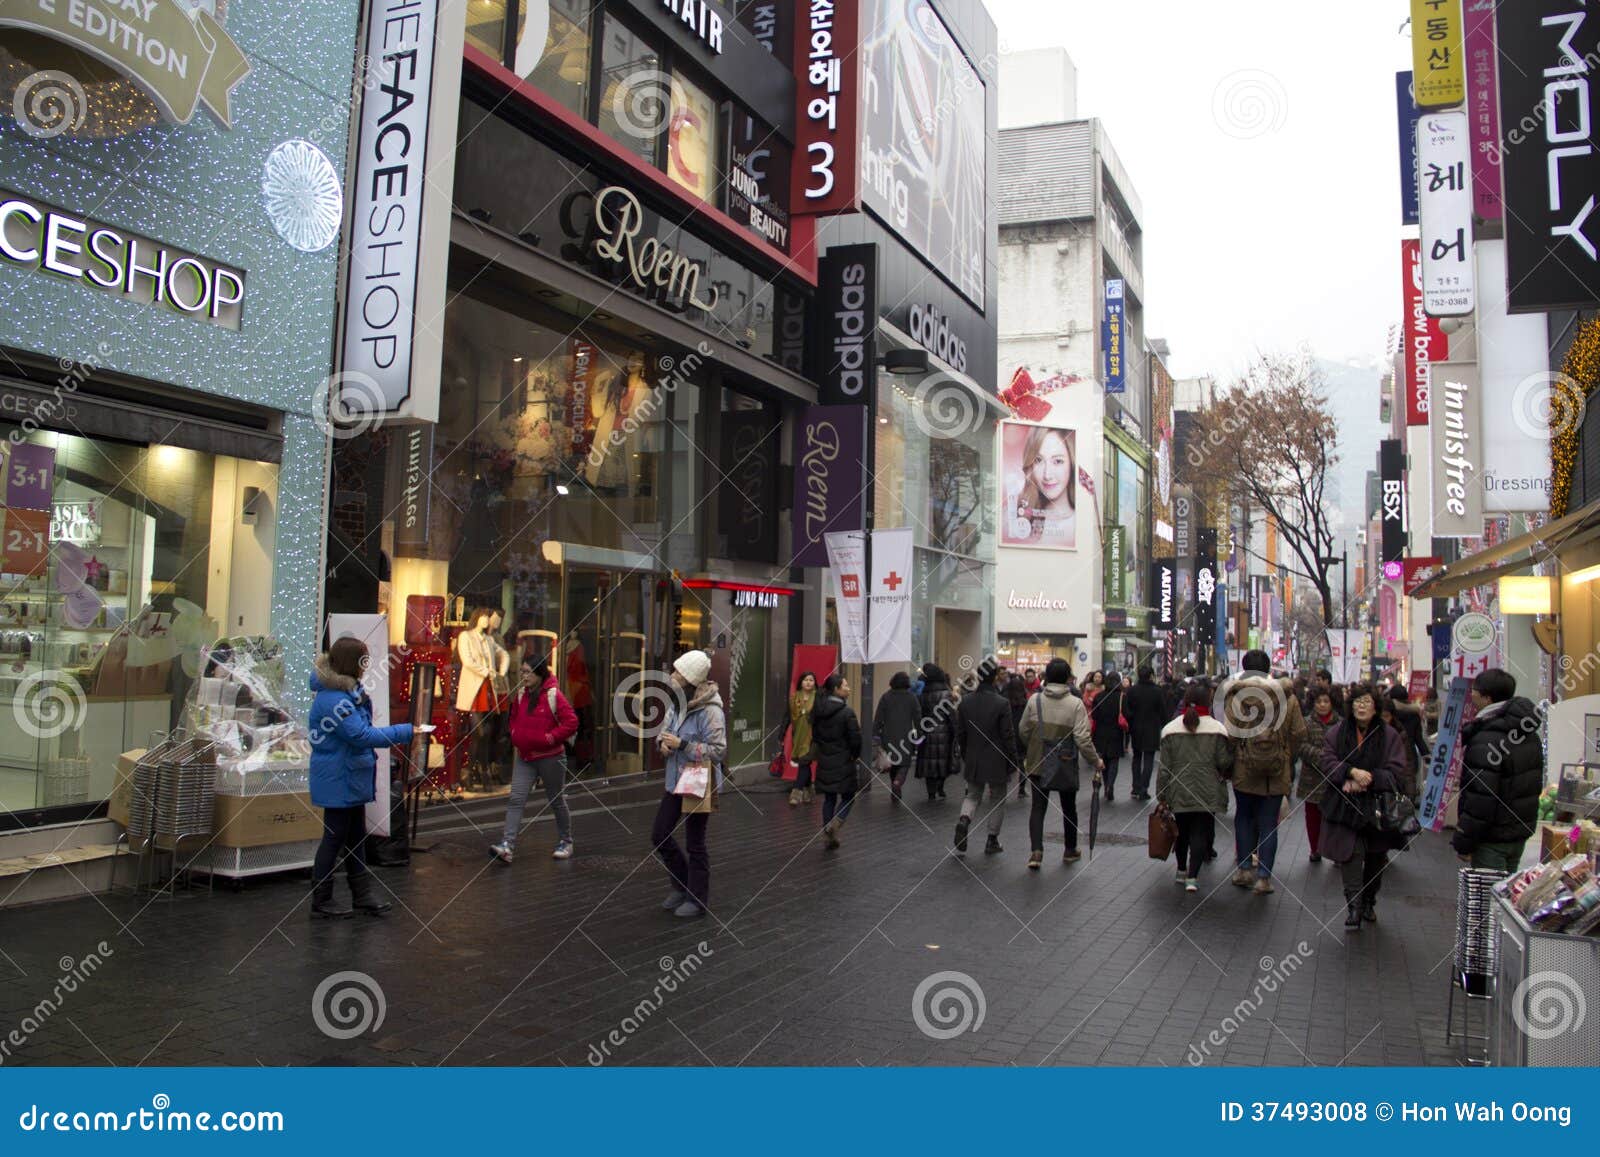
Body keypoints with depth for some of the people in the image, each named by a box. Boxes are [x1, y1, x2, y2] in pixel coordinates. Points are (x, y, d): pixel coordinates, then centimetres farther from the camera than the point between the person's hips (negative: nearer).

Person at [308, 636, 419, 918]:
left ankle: (362, 894, 24)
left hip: (351, 779, 10)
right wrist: (407, 732, -24)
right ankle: (320, 902, 12)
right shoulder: (333, 699, -24)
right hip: (338, 781, -10)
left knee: (355, 837, 15)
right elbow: (362, 735, -26)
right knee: (335, 838, 0)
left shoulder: (347, 690, 8)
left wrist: (362, 700, -1)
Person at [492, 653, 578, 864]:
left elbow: (571, 722, -16)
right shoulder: (521, 695, 6)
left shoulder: (553, 695, -14)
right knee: (515, 800, -8)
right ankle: (507, 846, -13)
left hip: (550, 757, -5)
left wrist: (550, 738, -18)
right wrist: (515, 735, 7)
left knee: (557, 801, 10)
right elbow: (514, 718, 24)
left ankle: (565, 842, 27)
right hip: (524, 757, 5)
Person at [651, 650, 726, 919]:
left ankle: (698, 899, 22)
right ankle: (683, 885, 32)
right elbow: (664, 728, 18)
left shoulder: (710, 711, -22)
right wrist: (662, 741, -5)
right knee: (659, 835, 12)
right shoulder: (678, 703, 3)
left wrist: (682, 744, -25)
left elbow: (718, 751, -23)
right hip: (676, 782, 8)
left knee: (695, 843, 5)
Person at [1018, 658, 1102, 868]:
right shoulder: (1075, 704, -14)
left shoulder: (1035, 700, -6)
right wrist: (1096, 761, -1)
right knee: (1069, 808, 16)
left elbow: (1023, 731, 3)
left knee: (1038, 807, 5)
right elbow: (1082, 739, -16)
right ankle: (1070, 850, 30)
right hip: (1065, 765, -1)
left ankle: (1036, 850, -10)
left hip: (1038, 764, 1)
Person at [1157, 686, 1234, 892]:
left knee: (1182, 831, 18)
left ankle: (1182, 871, 31)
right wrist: (1225, 775, 17)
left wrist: (1161, 795, 5)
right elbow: (1224, 762, -6)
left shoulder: (1170, 730, -1)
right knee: (1201, 833, 0)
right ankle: (1192, 877, -10)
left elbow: (1164, 767, 0)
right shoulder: (1217, 730, -6)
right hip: (1207, 793, -2)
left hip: (1179, 792, 2)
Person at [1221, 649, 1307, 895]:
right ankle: (1264, 876, 7)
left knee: (1244, 817, 16)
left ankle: (1243, 869, 16)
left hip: (1244, 769, -1)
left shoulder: (1235, 695, -8)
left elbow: (1229, 731, -13)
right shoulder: (1286, 696, -1)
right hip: (1276, 772, 1)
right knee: (1269, 823, 7)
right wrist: (1285, 755, 14)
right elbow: (1299, 733, 0)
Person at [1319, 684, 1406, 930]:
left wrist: (1366, 780, -18)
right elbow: (1328, 762, -6)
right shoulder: (1336, 732, 1)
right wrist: (1352, 772, -22)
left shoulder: (1389, 736, -1)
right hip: (1345, 807, -1)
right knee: (1350, 854, -12)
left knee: (1375, 858, 14)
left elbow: (1395, 771, -7)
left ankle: (1368, 901, 32)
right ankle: (1353, 906, -11)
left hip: (1377, 807, 1)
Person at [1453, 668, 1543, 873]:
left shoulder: (1486, 740, -23)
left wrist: (1463, 844, -18)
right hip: (1522, 832, 9)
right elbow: (1535, 784, 17)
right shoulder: (1530, 734, 8)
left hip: (1492, 839, -9)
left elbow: (1479, 799, -25)